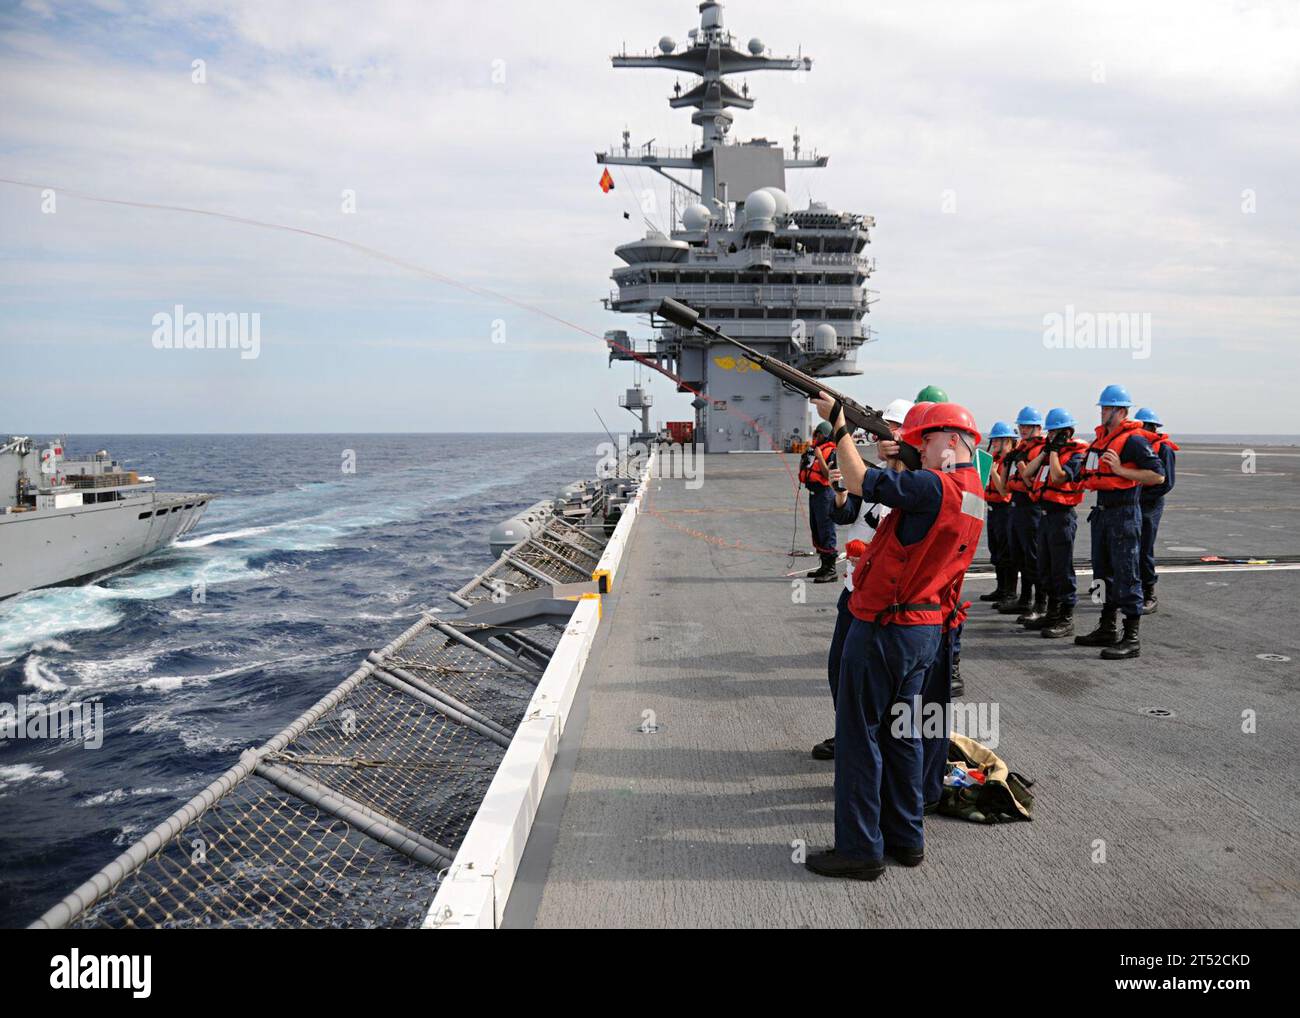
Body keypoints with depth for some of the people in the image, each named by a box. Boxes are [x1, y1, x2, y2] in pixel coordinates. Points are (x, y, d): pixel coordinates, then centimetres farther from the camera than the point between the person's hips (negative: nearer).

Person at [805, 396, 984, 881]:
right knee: (900, 731, 18)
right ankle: (905, 838, 28)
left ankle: (860, 849, 8)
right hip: (925, 628, 9)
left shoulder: (935, 487, -20)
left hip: (884, 629, -9)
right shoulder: (972, 494, 10)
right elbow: (900, 494, 22)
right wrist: (892, 461, 12)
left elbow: (861, 483, -20)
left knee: (859, 735, 1)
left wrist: (838, 424, -10)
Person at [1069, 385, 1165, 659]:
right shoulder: (1102, 437, 14)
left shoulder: (1133, 440, -13)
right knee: (1103, 572, 16)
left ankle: (1131, 639, -3)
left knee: (1126, 575, -7)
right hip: (1102, 511, 9)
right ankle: (1107, 629, 27)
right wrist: (1076, 475, 9)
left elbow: (1158, 475, -19)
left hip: (1124, 513, -9)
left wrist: (1121, 470, -21)